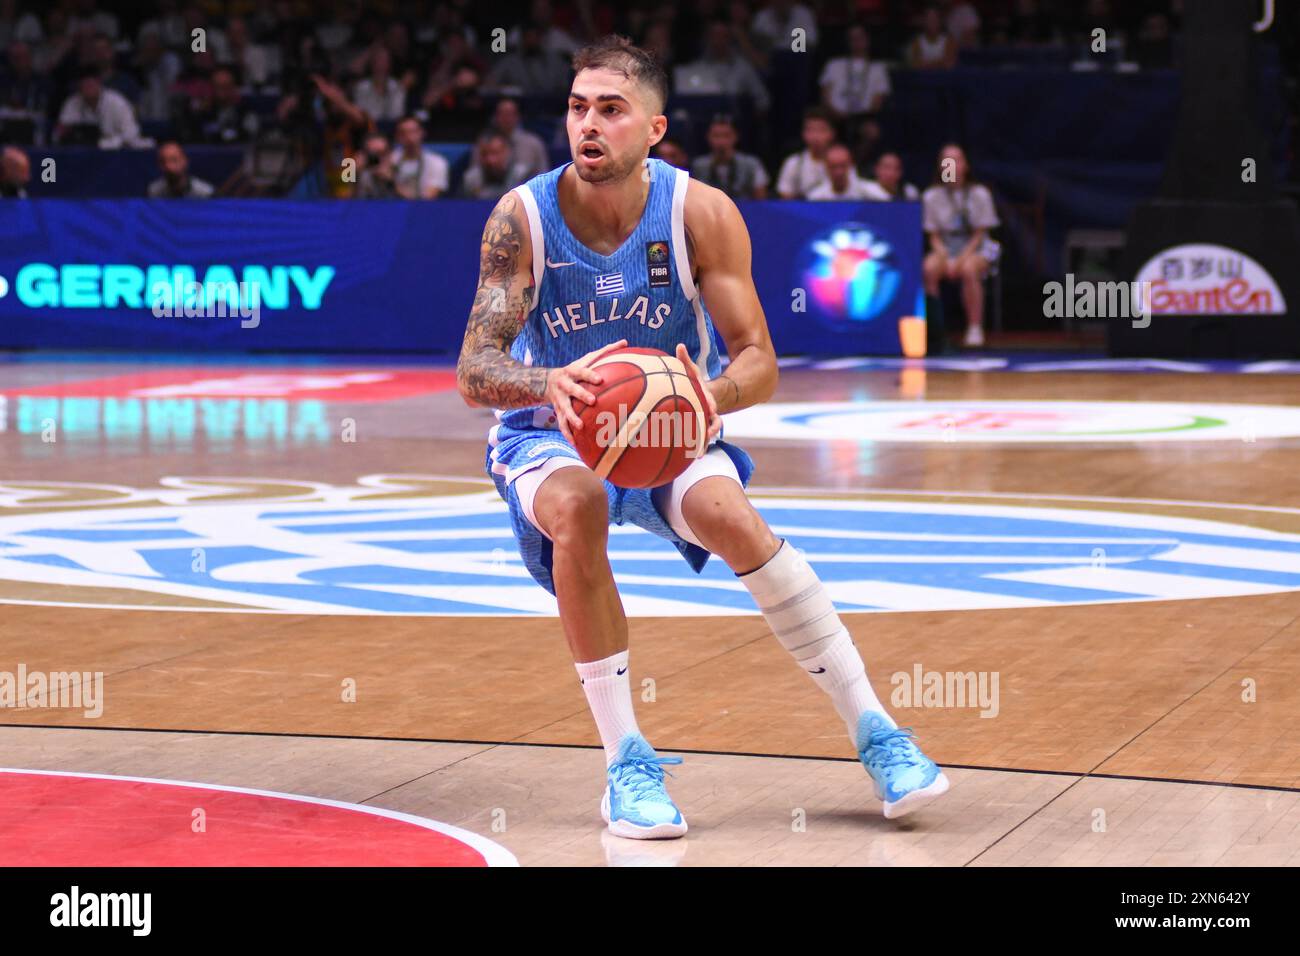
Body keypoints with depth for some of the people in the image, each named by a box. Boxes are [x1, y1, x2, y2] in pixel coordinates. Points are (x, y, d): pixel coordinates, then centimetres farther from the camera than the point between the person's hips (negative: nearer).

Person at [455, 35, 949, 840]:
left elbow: (760, 361, -16)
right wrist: (554, 384, -47)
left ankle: (875, 731, -20)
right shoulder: (523, 218, -18)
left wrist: (713, 395, -41)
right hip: (550, 439, 0)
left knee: (729, 516, -30)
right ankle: (626, 764, -25)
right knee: (577, 508, -34)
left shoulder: (700, 213, -17)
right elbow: (474, 371, -24)